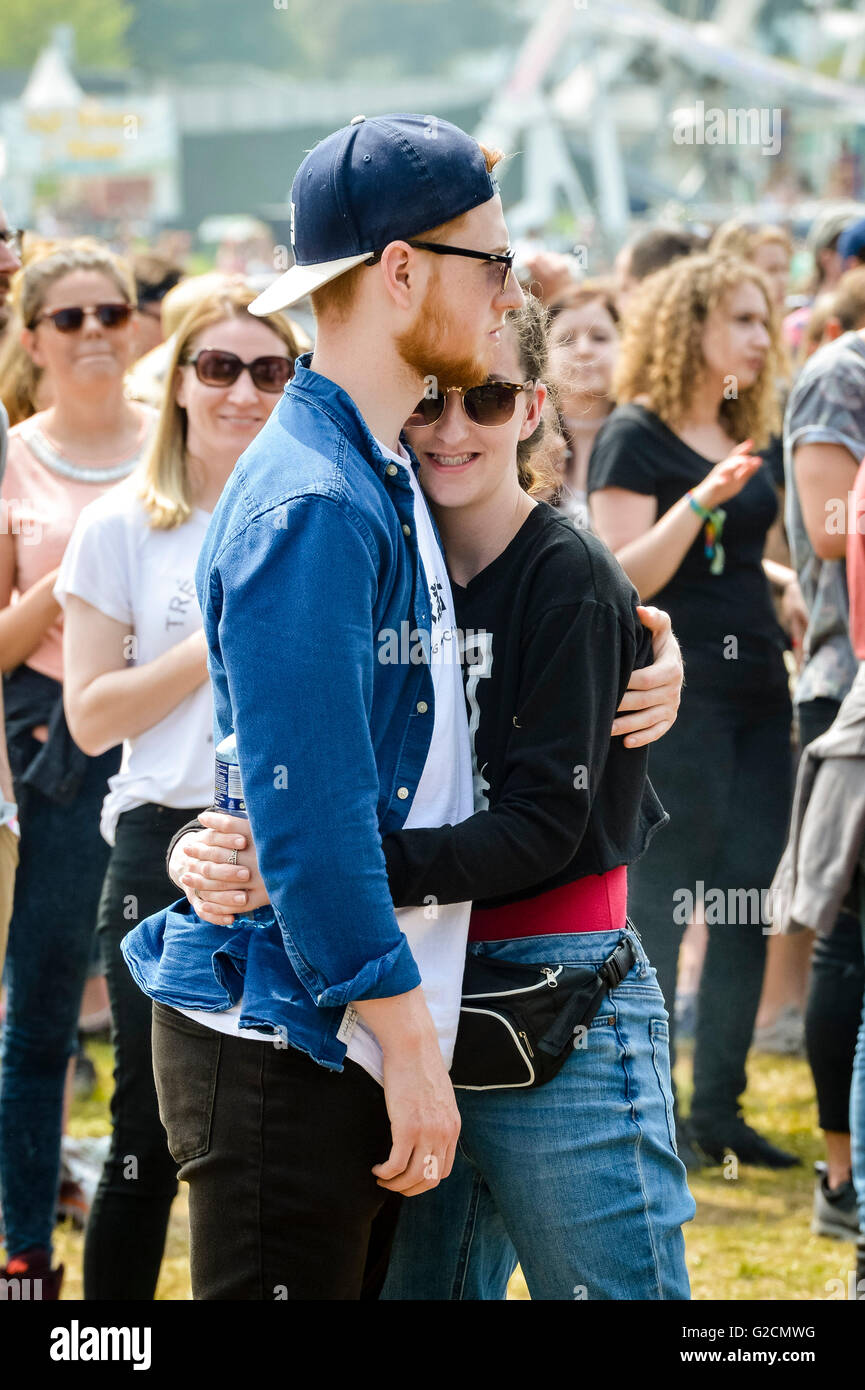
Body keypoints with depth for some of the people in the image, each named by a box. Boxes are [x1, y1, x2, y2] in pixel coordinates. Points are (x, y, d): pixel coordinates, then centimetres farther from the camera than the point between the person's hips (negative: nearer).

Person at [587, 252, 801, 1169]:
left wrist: (788, 582, 12)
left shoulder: (740, 438, 16)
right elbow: (626, 578, -15)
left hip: (754, 688, 8)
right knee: (659, 902, -5)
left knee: (745, 902, 7)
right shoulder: (635, 436, -8)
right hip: (672, 688, -8)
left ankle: (719, 1104, 13)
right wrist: (701, 499, -26)